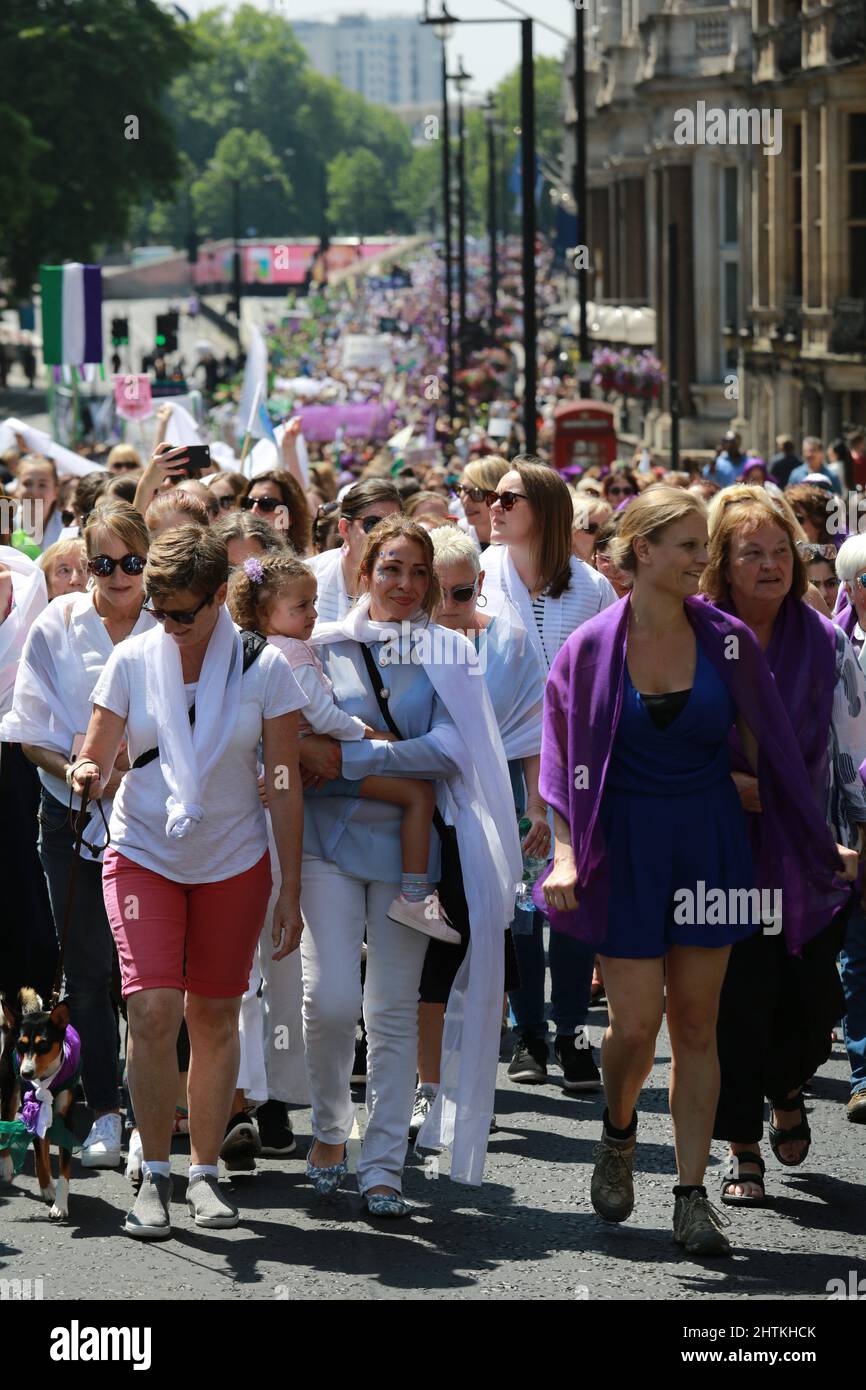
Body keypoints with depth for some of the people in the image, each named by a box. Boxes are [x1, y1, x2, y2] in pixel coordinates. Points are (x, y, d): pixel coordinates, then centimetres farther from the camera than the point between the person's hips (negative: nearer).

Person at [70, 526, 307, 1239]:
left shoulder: (264, 667, -6)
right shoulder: (132, 661, -4)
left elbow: (284, 784, -3)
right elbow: (96, 757, 3)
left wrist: (291, 893, -3)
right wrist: (88, 773, -23)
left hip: (234, 861, 0)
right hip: (143, 855, 0)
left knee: (215, 1018, 5)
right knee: (153, 1011, -14)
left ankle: (204, 1170, 18)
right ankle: (154, 1175, -3)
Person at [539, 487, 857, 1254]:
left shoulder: (728, 640, -2)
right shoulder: (592, 648, -6)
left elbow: (766, 748, 4)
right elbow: (565, 762, -2)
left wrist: (820, 844, 5)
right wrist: (565, 854, -14)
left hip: (709, 842, 1)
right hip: (625, 847, -1)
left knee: (696, 1025, 3)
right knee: (635, 1024, -4)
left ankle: (692, 1194, 9)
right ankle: (620, 1134, 28)